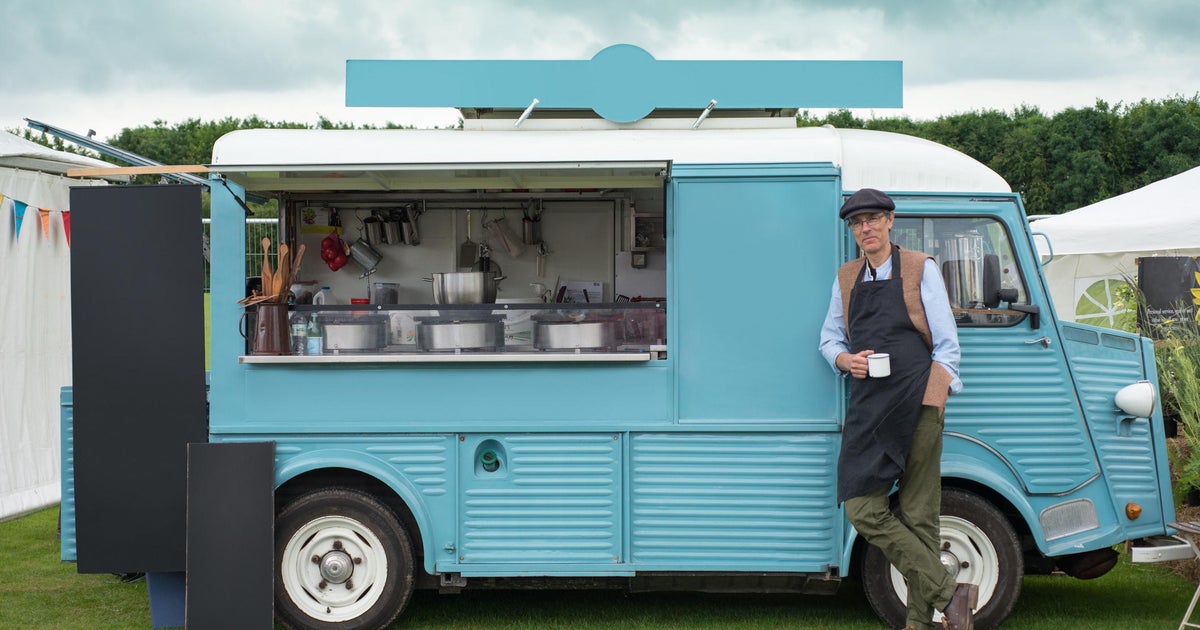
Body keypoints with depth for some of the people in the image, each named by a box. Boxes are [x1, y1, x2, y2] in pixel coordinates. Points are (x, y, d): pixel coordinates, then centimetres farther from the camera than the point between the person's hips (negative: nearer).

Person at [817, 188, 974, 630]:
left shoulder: (921, 269, 6)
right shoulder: (846, 278, 17)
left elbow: (946, 342, 5)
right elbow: (829, 338, 23)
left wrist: (938, 395, -5)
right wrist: (845, 360, 1)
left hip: (917, 404, -4)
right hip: (867, 407, 4)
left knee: (918, 516, -3)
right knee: (863, 510, -8)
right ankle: (948, 594, -4)